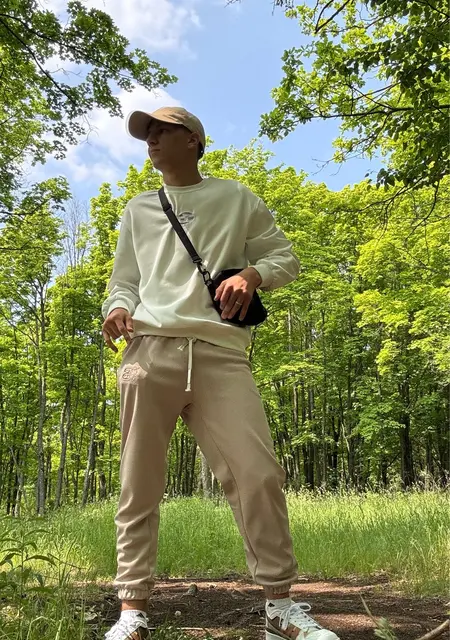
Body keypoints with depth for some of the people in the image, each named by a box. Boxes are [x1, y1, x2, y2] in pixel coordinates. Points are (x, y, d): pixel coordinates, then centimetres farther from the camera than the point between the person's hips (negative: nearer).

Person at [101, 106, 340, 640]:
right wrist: (118, 309, 1)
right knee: (139, 486, 2)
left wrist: (251, 274, -6)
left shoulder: (236, 199, 17)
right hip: (150, 350, 3)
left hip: (221, 354, -2)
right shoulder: (138, 210, 25)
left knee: (258, 474, -10)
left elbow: (284, 257, 16)